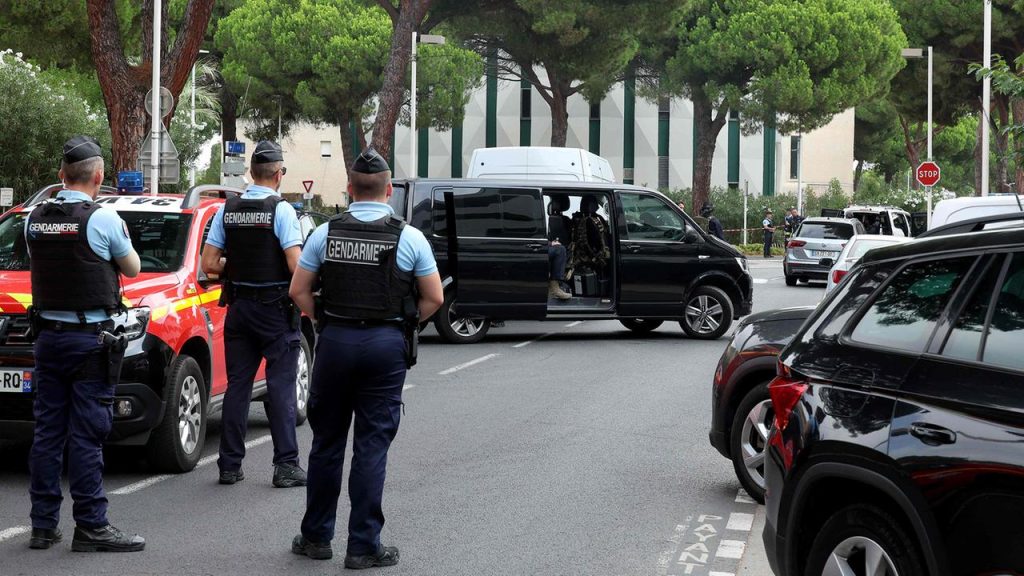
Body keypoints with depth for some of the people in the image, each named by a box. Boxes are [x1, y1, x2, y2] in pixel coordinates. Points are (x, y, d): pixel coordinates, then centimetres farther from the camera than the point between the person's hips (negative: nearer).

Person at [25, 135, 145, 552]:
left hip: (48, 336, 5)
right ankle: (91, 528, -3)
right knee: (86, 436, -4)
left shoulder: (35, 219, 3)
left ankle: (43, 525, 13)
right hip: (90, 339, -5)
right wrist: (122, 237, 18)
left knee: (47, 432, 10)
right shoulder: (103, 220, -12)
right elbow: (132, 269, 2)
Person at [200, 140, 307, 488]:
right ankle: (286, 465, -3)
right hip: (276, 307, -5)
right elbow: (296, 265, -18)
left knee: (237, 385, 9)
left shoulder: (227, 209, 3)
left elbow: (209, 264, 1)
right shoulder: (281, 209, -11)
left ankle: (230, 465, 10)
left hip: (239, 306, 5)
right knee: (280, 386, -1)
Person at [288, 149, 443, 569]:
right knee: (372, 447, 1)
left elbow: (299, 291, 2)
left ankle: (316, 537, 20)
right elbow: (434, 298, 0)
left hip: (335, 342, 2)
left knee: (327, 442, 13)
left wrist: (324, 322, 12)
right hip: (387, 345, -2)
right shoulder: (408, 237, -4)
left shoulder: (326, 234, 1)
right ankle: (364, 546, 2)